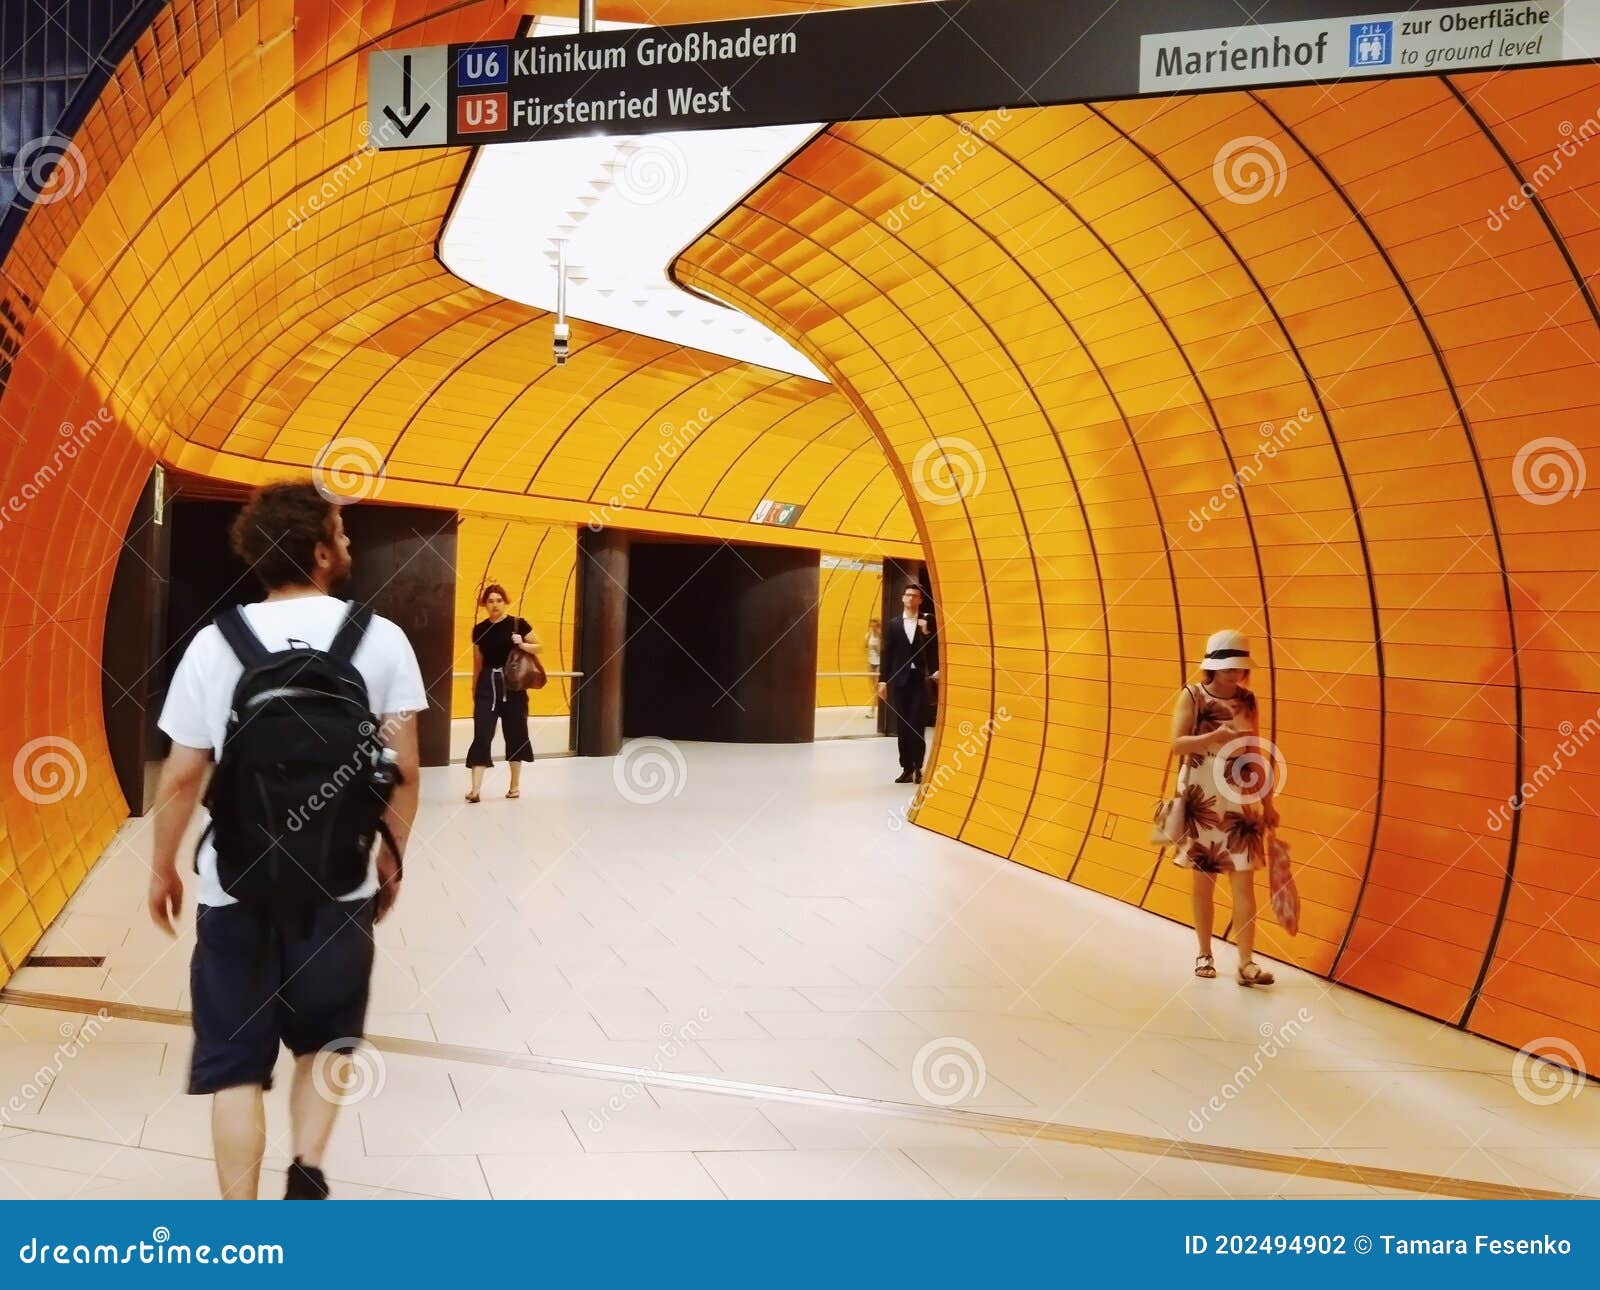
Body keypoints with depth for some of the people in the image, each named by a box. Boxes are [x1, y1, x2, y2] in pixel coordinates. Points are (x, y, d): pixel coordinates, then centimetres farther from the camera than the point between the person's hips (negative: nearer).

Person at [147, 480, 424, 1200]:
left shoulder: (215, 642, -3)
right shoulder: (380, 638, -5)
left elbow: (181, 776, 0)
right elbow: (403, 769, -4)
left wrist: (163, 869, 14)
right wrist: (392, 858, 10)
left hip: (236, 884, 0)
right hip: (339, 883, 0)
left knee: (236, 1061, 11)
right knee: (325, 1038, 23)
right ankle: (307, 1173, 7)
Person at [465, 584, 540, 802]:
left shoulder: (518, 624, -2)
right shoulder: (479, 630, 5)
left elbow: (538, 647, 5)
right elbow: (477, 663, 12)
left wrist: (522, 645, -15)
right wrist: (474, 690, 14)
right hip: (487, 684, 1)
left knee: (515, 733, 7)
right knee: (482, 735, -6)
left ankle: (515, 784, 22)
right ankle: (475, 789, -9)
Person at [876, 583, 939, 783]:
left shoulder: (928, 623, 4)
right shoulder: (894, 624, 10)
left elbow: (934, 651, -3)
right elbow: (887, 653, 7)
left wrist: (926, 633, -18)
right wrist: (883, 679, 2)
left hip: (920, 679, -2)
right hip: (900, 679, 2)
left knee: (917, 725, -8)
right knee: (902, 727, 4)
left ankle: (917, 768, -1)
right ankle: (907, 769, 9)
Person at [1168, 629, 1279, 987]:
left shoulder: (1248, 701, 5)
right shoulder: (1192, 696, -5)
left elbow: (1256, 756, 10)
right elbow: (1178, 745, -15)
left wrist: (1268, 802, 9)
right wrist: (1217, 736, -30)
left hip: (1241, 805, 2)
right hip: (1201, 804, -2)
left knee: (1244, 882, -1)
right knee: (1203, 882, 8)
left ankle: (1246, 962, 2)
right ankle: (1205, 954, 22)